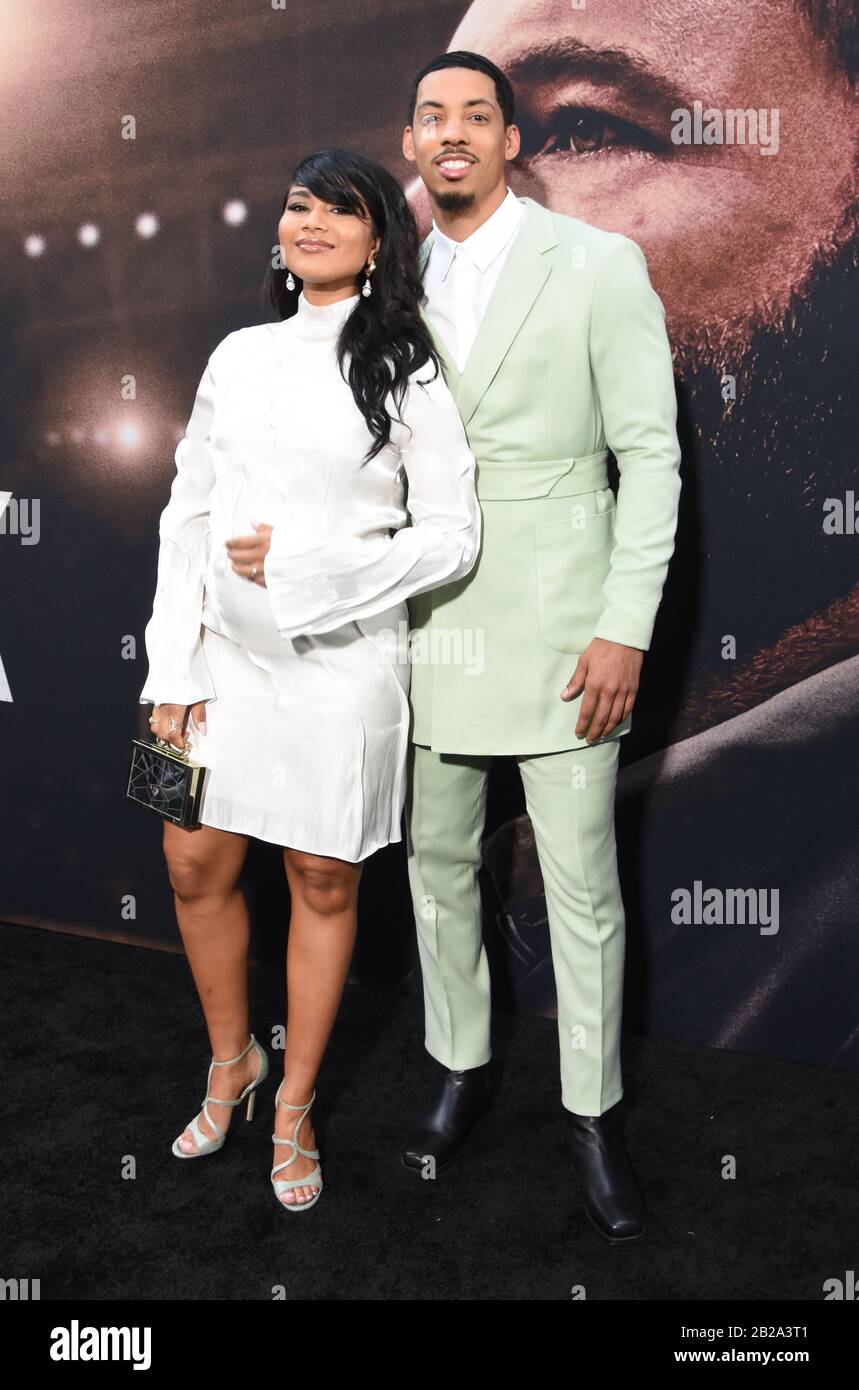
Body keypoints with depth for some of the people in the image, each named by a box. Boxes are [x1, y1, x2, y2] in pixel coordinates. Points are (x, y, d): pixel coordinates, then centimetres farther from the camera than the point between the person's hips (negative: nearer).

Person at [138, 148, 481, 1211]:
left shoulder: (408, 373, -3)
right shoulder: (238, 356, 8)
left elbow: (451, 536, -7)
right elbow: (186, 514, 7)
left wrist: (306, 564, -18)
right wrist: (173, 671, 1)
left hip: (342, 662, -4)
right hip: (227, 655, 4)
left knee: (323, 884, 8)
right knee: (195, 868, 10)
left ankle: (295, 1105, 29)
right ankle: (231, 1061, 37)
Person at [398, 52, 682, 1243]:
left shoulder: (598, 264, -2)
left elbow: (650, 453, -6)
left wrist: (626, 629, -13)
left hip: (557, 630, -4)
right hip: (429, 622, 5)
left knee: (583, 886, 2)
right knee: (438, 862, 14)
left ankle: (592, 1116, 21)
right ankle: (461, 1069, 34)